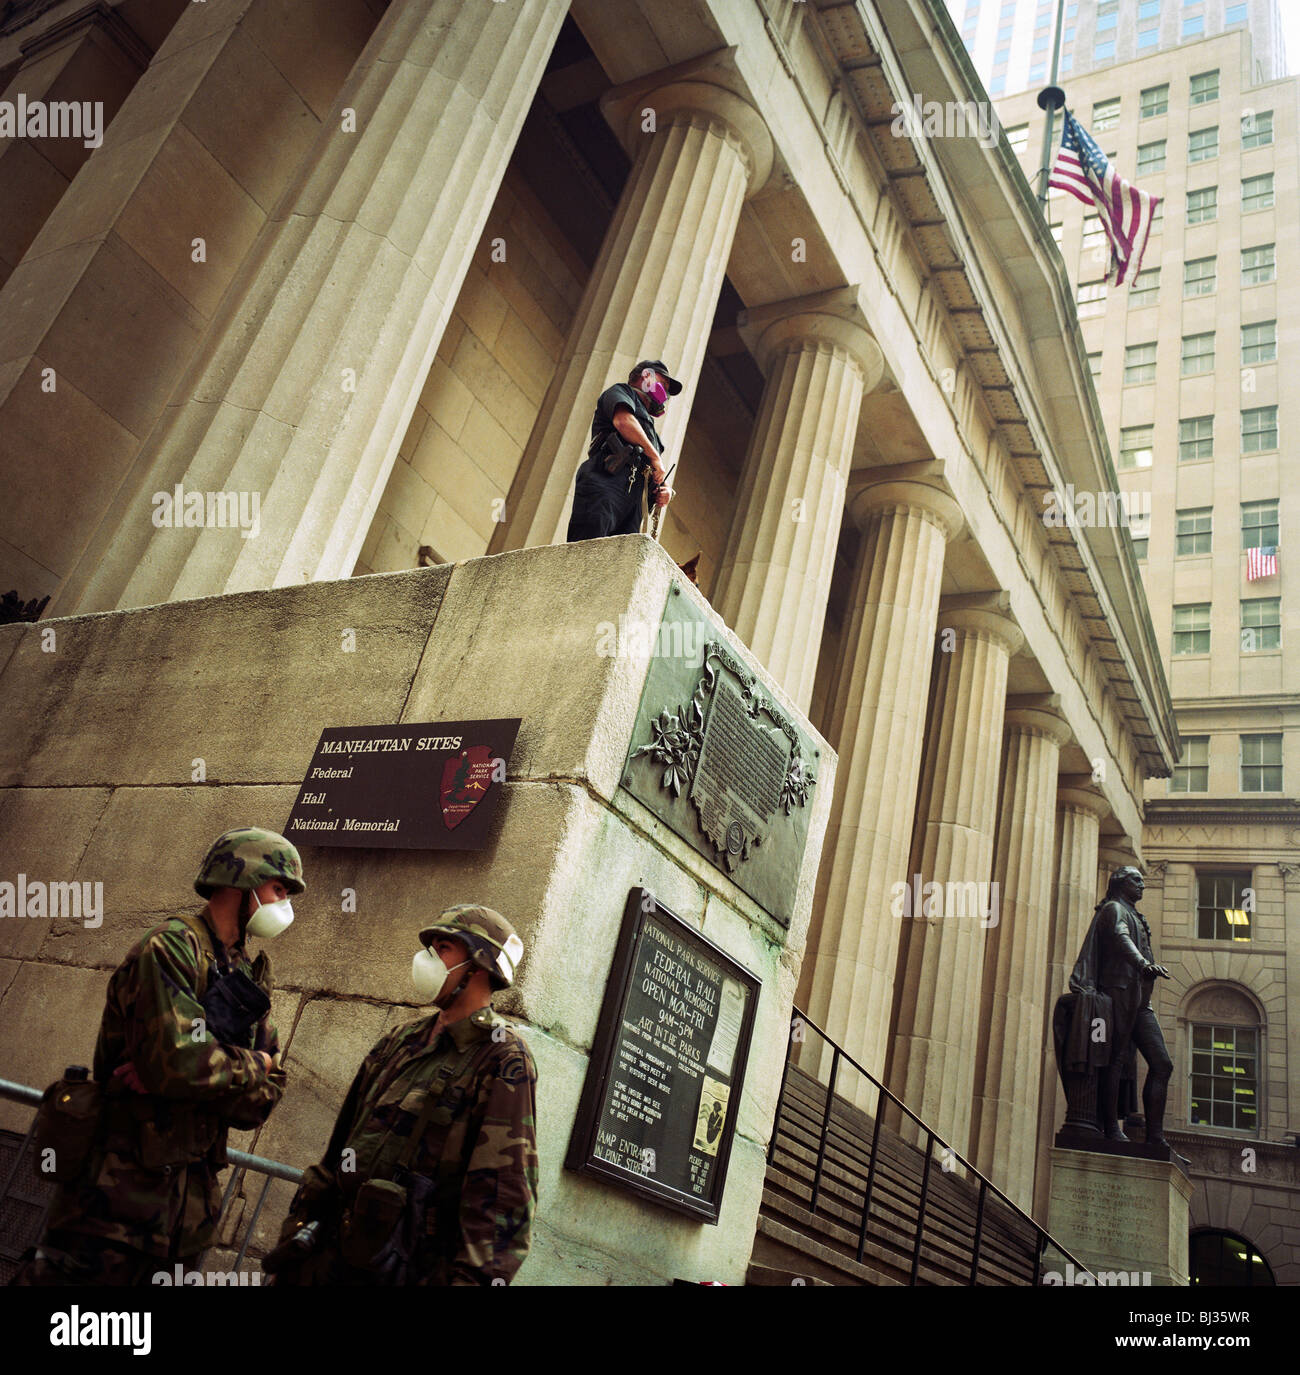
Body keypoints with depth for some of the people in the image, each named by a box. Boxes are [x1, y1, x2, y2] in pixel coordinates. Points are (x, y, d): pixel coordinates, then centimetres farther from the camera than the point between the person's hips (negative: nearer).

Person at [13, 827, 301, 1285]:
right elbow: (180, 1063, -28)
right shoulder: (172, 947, -15)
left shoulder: (250, 975, 9)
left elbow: (265, 1097, 2)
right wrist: (252, 1065, -10)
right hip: (126, 1185, -8)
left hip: (193, 1192, 8)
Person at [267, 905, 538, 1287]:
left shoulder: (505, 1062, -13)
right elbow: (344, 1137, 16)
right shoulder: (403, 1039, 10)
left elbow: (506, 1191, -18)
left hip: (402, 1267, -6)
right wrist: (301, 1219, 14)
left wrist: (470, 1277, -22)